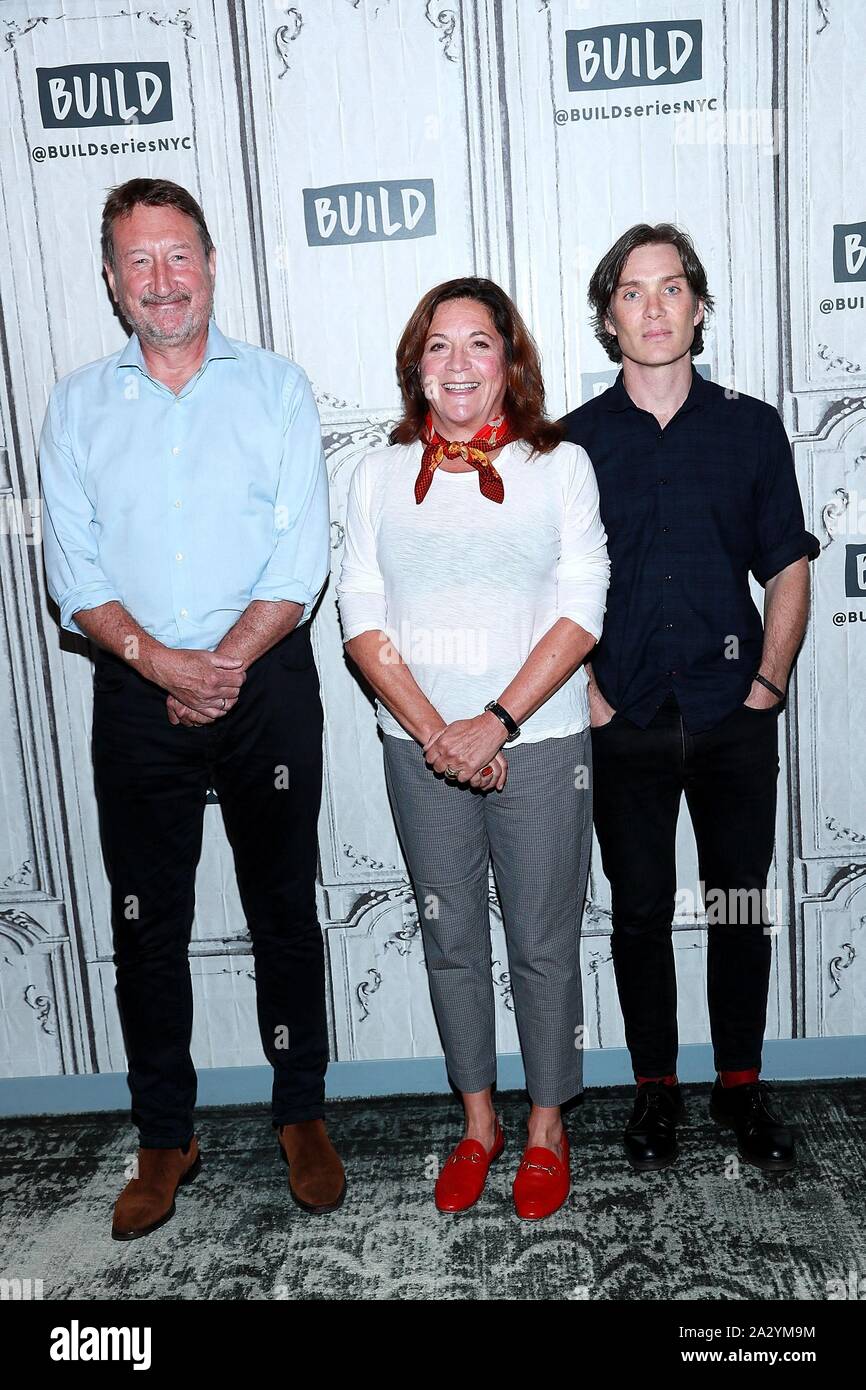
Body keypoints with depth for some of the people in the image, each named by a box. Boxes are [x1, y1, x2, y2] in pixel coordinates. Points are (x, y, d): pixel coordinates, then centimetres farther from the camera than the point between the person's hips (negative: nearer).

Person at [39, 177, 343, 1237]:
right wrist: (163, 665, -15)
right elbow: (74, 573, 0)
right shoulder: (77, 405, 7)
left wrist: (221, 666, -14)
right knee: (146, 923, 8)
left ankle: (302, 1113, 28)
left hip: (268, 686, -1)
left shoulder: (277, 387, 3)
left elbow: (302, 561, -4)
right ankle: (165, 1138, 26)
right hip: (135, 699, 2)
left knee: (285, 910, 9)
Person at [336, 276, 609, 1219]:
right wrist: (433, 733, -12)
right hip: (419, 749, 2)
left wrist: (495, 723, -17)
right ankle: (477, 1122, 33)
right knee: (450, 939, 13)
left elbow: (581, 612, -7)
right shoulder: (379, 474, 5)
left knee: (543, 943, 8)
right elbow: (362, 618, -1)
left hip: (539, 745, -2)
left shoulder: (559, 464, 0)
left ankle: (545, 1129, 29)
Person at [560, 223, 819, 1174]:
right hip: (624, 729, -1)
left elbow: (788, 569, 7)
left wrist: (767, 686, -2)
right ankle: (655, 1089, 26)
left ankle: (741, 1085, 29)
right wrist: (589, 698, -4)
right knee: (641, 910, 8)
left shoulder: (751, 427, 5)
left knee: (741, 907, 10)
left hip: (735, 722, 1)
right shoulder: (572, 442, 3)